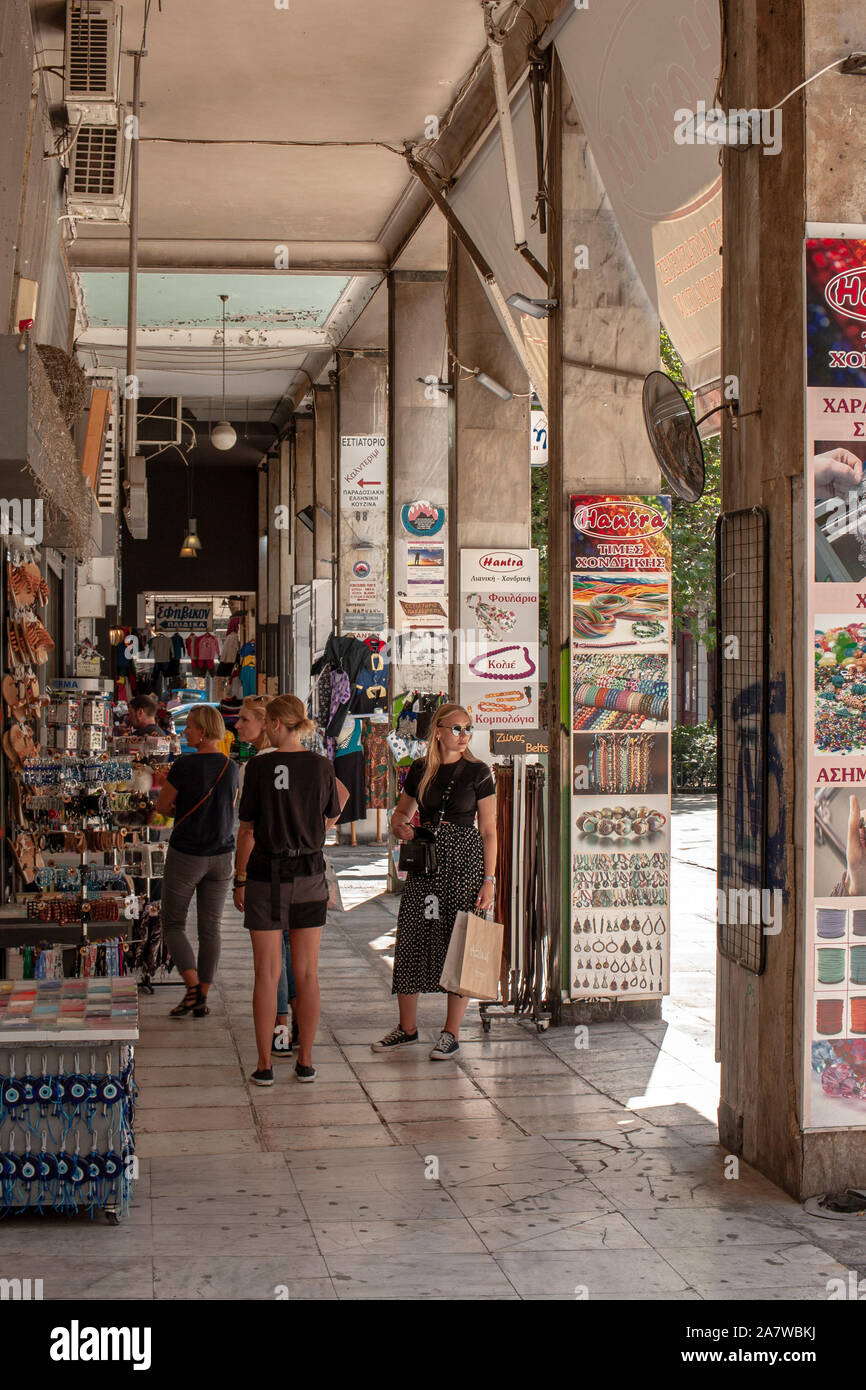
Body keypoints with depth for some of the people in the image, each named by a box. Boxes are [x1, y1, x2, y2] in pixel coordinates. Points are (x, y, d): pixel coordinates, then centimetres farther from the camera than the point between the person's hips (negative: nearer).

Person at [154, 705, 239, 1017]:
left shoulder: (184, 765, -16)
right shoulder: (230, 768, 1)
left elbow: (162, 806, -5)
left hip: (185, 855, -5)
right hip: (221, 854, 5)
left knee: (173, 924, 8)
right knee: (210, 928, 10)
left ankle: (193, 988, -9)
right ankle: (203, 999, 10)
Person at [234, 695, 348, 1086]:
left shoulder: (261, 767, -9)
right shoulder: (321, 766, -1)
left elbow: (247, 829, -6)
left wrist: (239, 879, 2)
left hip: (267, 876, -3)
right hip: (310, 876, 3)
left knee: (267, 974, 2)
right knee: (307, 973, 8)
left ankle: (264, 1064, 4)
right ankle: (305, 1061, 12)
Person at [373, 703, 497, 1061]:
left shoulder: (477, 772, -3)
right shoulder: (420, 770, 7)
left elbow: (488, 830, -3)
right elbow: (402, 810, 22)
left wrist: (489, 878, -9)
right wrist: (400, 826, -2)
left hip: (464, 861, -4)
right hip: (426, 862, 4)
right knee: (411, 940, 5)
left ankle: (452, 1033, 8)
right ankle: (407, 1027, 18)